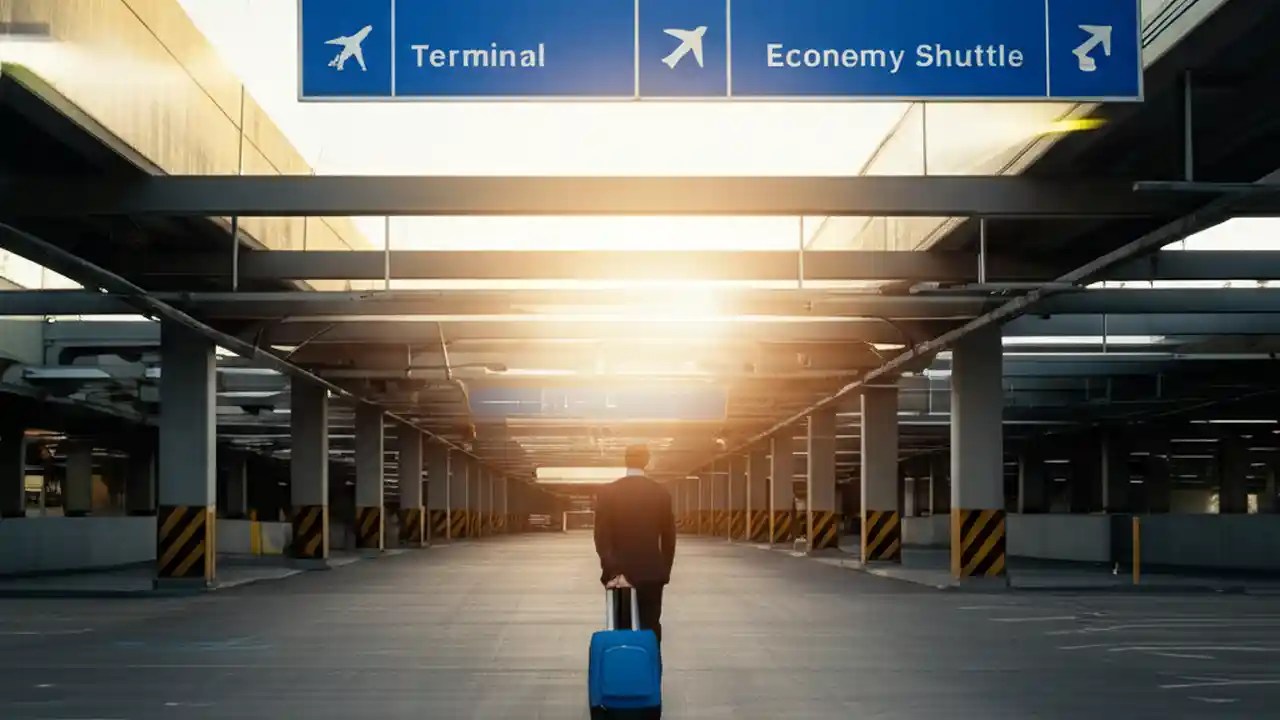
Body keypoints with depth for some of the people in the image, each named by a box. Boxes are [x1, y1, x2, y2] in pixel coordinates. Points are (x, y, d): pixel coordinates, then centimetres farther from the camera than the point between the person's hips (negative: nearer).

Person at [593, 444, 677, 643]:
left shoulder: (607, 492, -4)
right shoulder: (661, 493, 0)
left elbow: (602, 536, -10)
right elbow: (668, 537, 3)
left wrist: (612, 570, -12)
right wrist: (665, 572, 12)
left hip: (619, 573, -1)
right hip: (651, 573, 1)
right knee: (650, 631, 3)